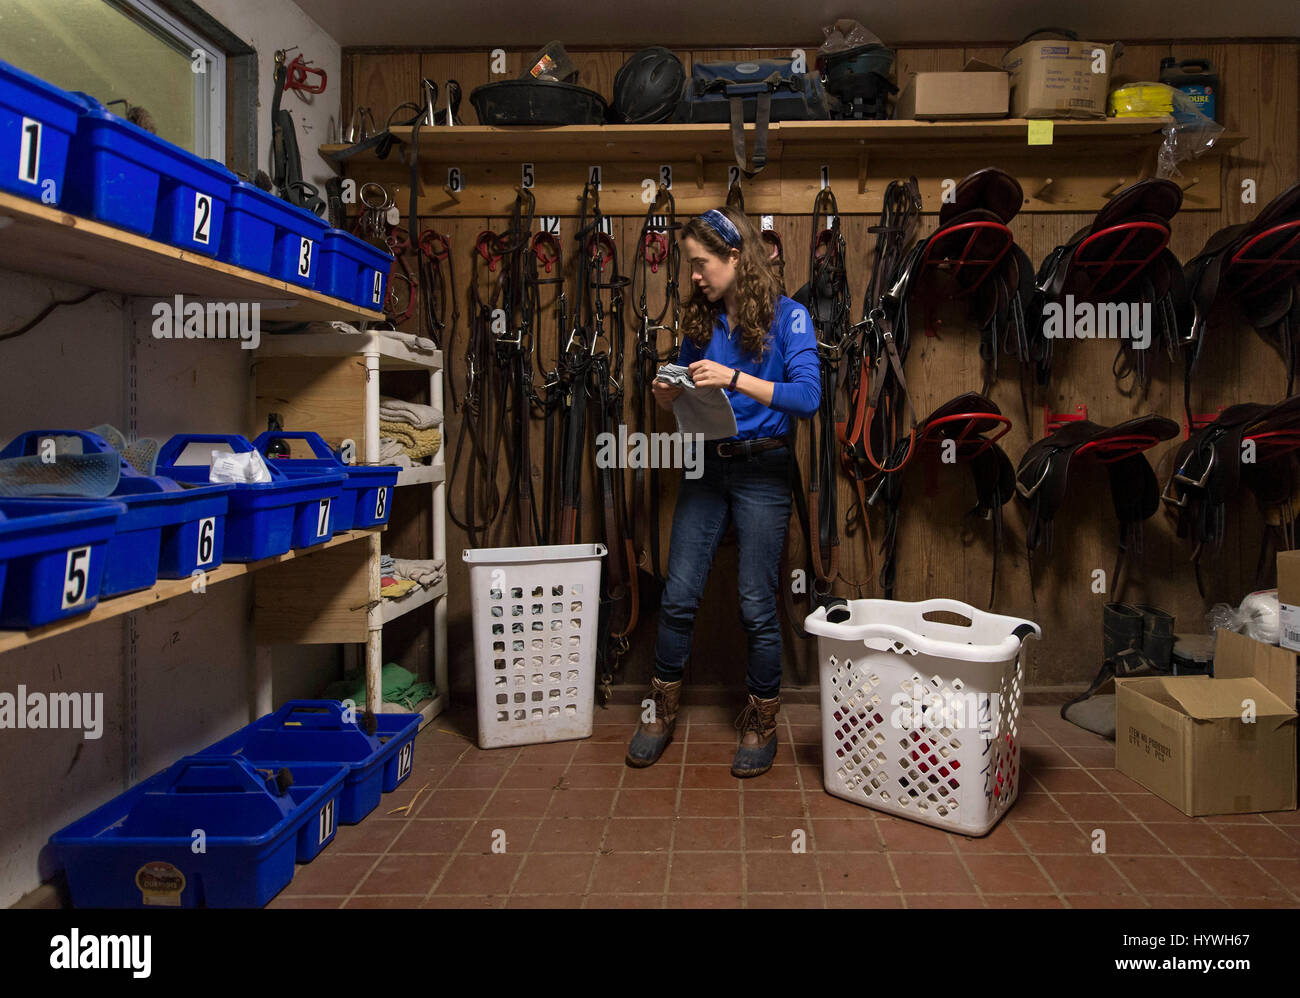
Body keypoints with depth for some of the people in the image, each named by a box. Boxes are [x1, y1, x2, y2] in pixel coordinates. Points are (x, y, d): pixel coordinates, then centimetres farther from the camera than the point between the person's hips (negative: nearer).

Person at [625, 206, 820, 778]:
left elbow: (808, 397, -17)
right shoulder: (699, 320, 10)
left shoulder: (787, 316, -6)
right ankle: (662, 711, 23)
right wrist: (667, 397, -5)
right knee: (678, 596, 5)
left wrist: (734, 378, -25)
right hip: (704, 468, 5)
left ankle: (762, 724, 21)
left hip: (761, 472, -4)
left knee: (756, 606, 2)